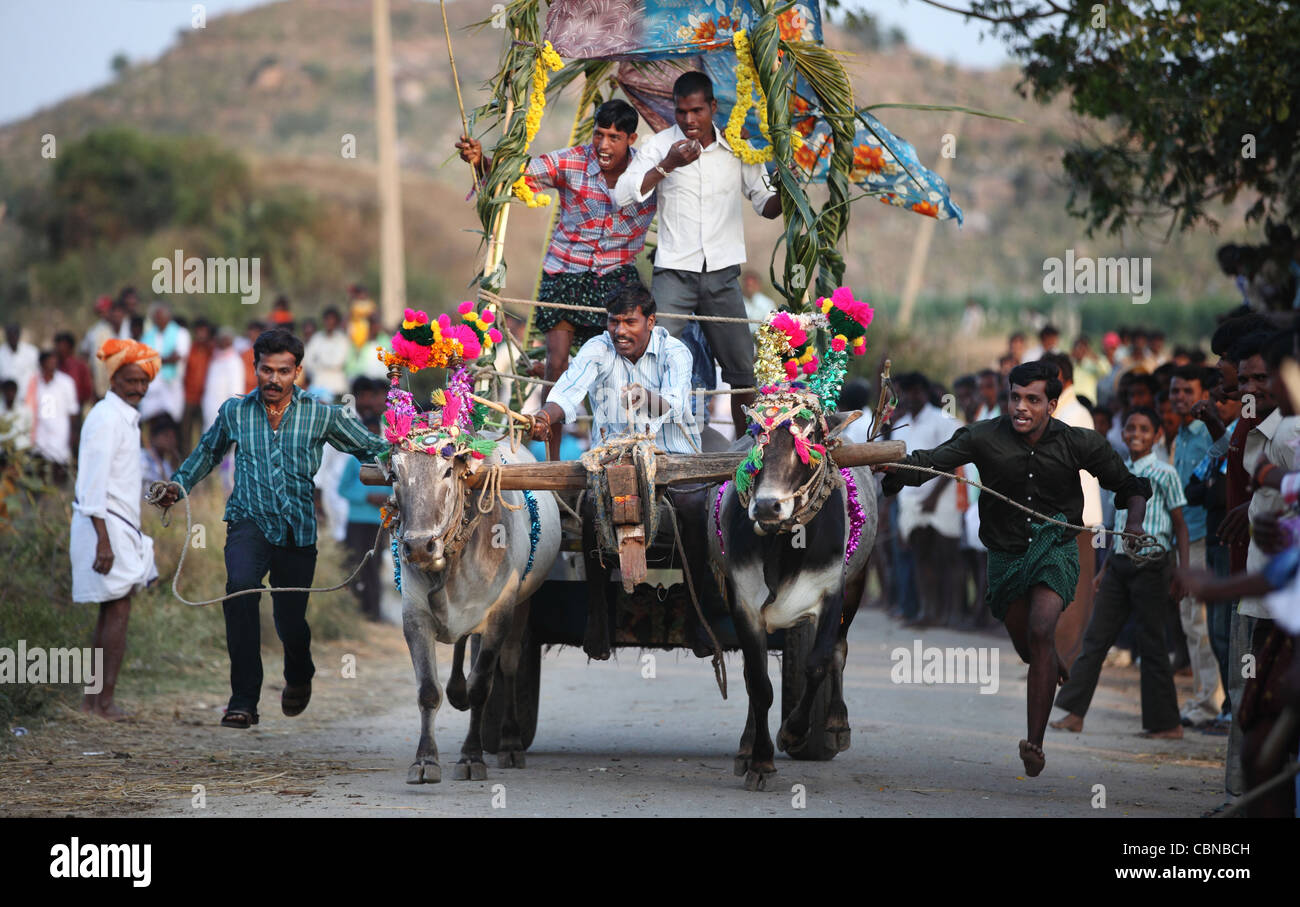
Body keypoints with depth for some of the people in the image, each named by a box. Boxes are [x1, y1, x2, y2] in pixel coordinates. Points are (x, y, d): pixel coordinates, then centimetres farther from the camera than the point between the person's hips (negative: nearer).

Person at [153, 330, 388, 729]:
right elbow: (208, 452, 23)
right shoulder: (235, 411, 5)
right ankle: (244, 700, -27)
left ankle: (298, 676, 44)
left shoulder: (322, 415, 1)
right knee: (241, 585, -30)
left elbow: (370, 447, 5)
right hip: (249, 521, -1)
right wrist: (180, 484, 10)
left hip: (298, 529, 1)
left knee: (291, 623, 4)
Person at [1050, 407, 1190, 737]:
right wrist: (1106, 568, 19)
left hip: (1151, 564, -6)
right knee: (1095, 638, 2)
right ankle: (1074, 713, 4)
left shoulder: (1164, 474, -6)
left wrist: (1182, 571, -10)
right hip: (1121, 562, 6)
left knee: (1151, 643, -1)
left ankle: (1167, 723, 8)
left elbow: (1180, 526, -3)